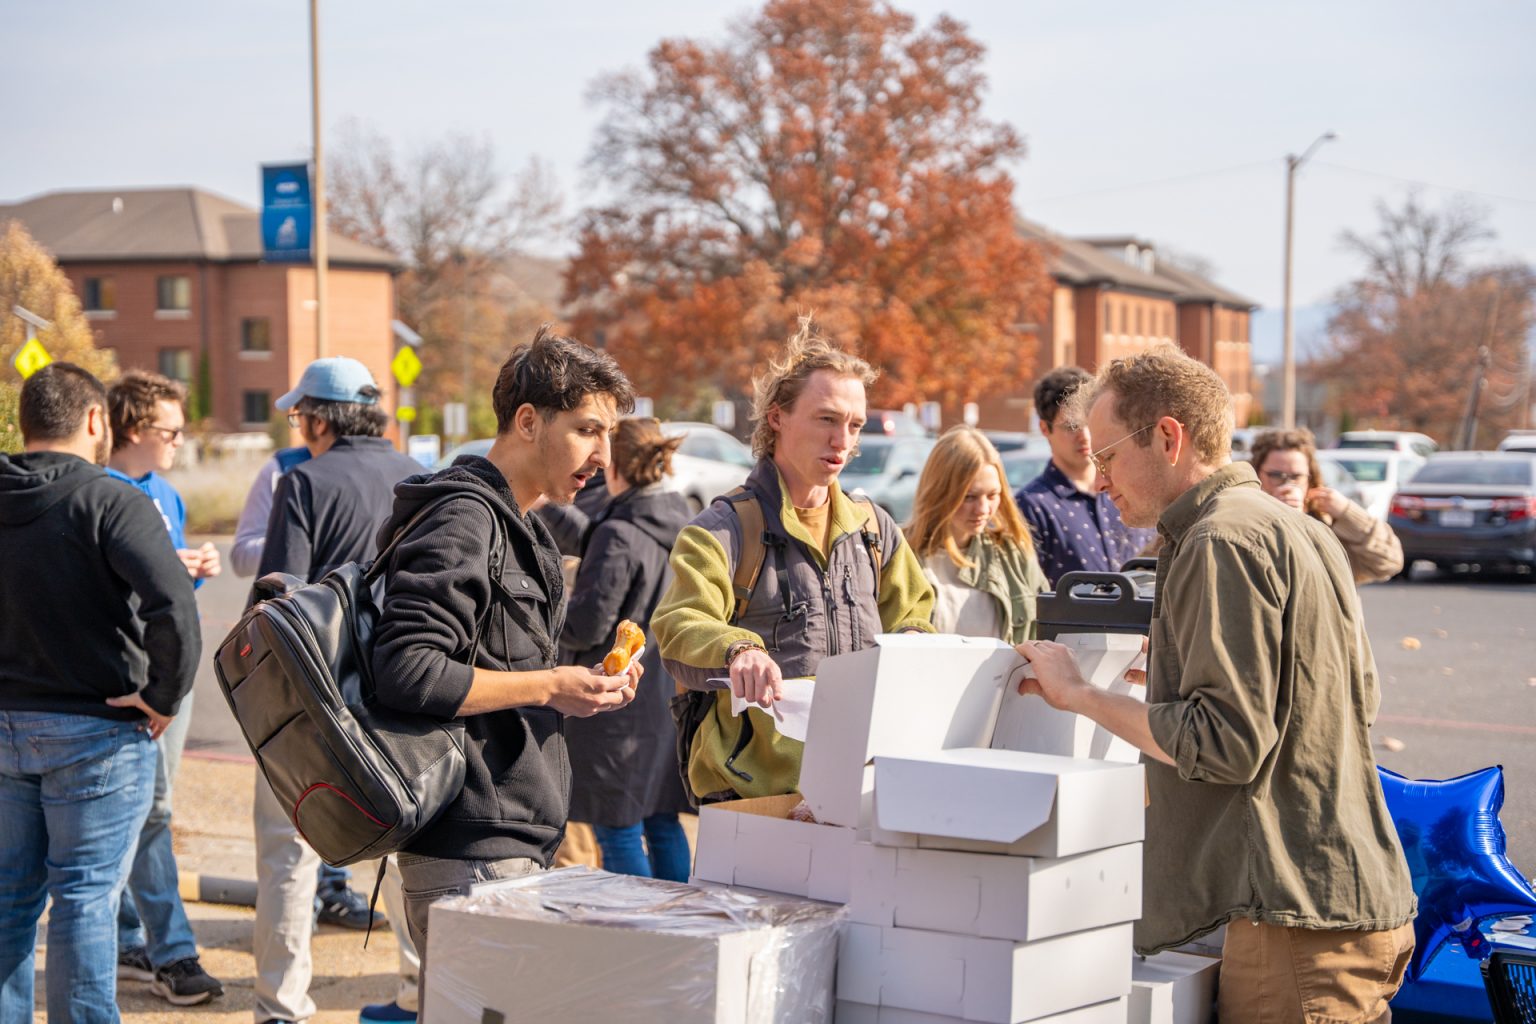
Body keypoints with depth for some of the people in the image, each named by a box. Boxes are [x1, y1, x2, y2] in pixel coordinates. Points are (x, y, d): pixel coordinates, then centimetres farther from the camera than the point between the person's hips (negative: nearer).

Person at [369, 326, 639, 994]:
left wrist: (579, 691, 7)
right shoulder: (463, 520, -14)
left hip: (509, 850, 10)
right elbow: (406, 673, -24)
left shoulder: (507, 524, 19)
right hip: (474, 856, -10)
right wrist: (547, 688, -17)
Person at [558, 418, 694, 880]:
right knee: (663, 824, 16)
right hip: (673, 704, 8)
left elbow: (588, 625, -19)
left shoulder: (619, 536, -18)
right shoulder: (689, 527, 6)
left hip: (620, 708, -8)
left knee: (618, 833, 1)